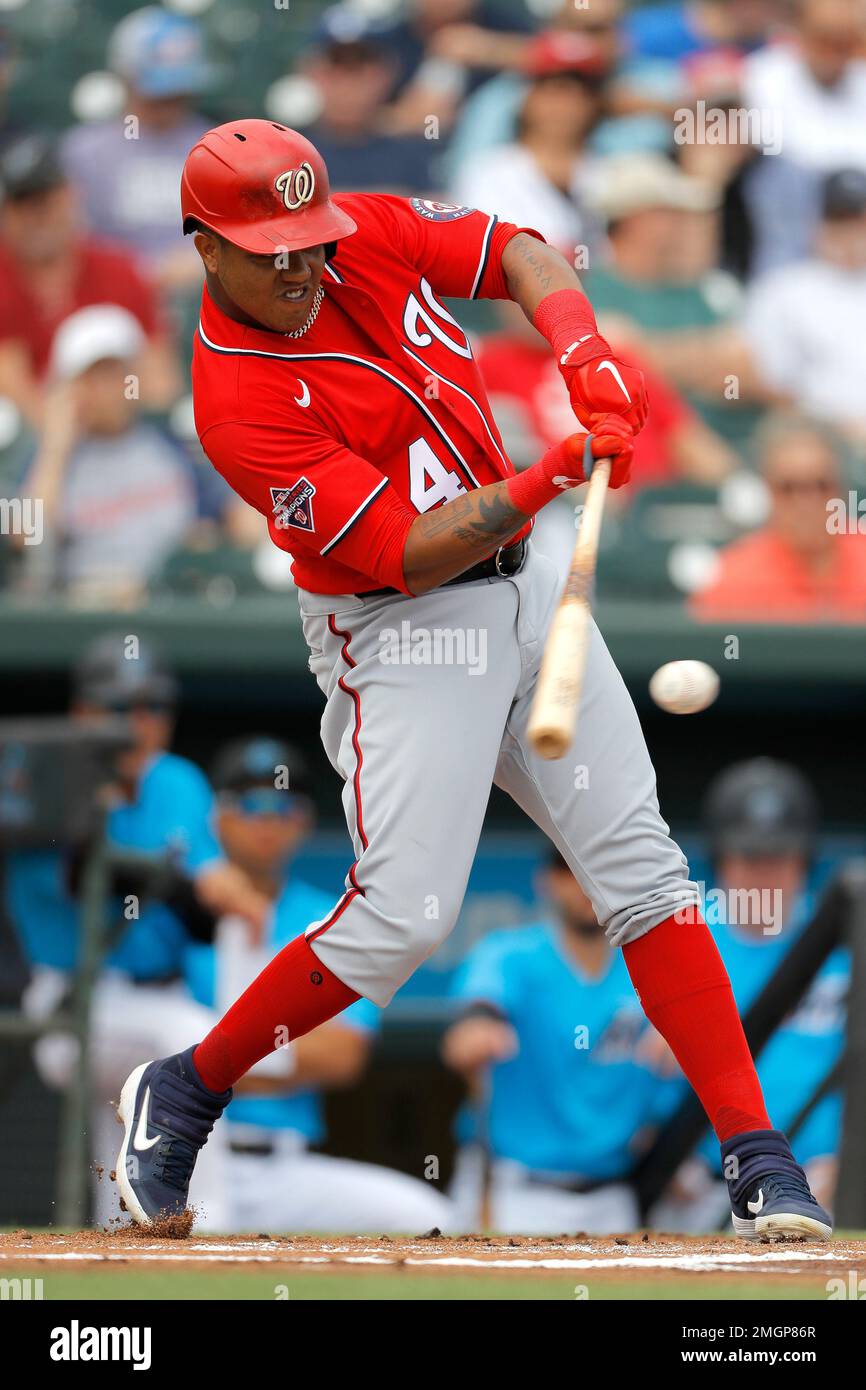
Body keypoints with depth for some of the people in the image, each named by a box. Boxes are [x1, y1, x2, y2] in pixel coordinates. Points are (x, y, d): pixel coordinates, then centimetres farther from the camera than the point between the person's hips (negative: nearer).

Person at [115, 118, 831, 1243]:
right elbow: (410, 554, -23)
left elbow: (520, 254, 7)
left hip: (525, 591, 6)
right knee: (404, 913, -16)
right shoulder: (238, 401, -21)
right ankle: (183, 1092, 6)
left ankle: (760, 1161, 1)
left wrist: (583, 352, -13)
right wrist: (548, 481, -34)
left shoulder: (366, 234, -3)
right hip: (401, 636, -6)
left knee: (642, 871, 0)